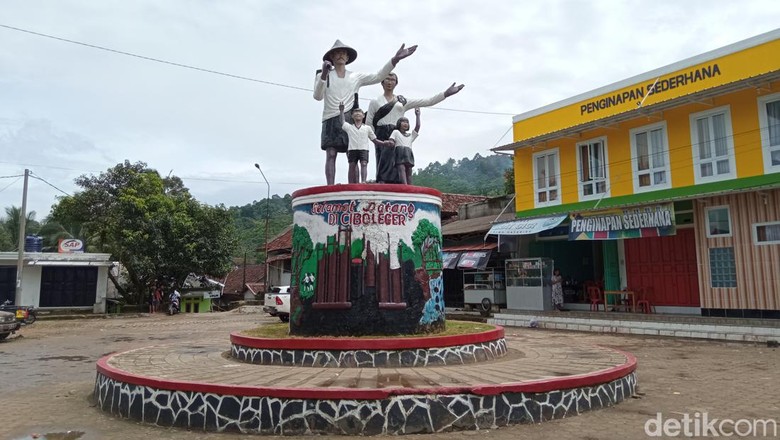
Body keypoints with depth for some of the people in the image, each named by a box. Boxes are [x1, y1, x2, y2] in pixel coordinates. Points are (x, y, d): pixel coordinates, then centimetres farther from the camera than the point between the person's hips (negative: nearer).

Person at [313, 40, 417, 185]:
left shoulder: (356, 77, 15)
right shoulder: (323, 76, 10)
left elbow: (378, 76, 4)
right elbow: (318, 96, -5)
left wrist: (395, 59, -8)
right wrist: (324, 74, -20)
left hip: (351, 120, 2)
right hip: (331, 119, -1)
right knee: (331, 155, -9)